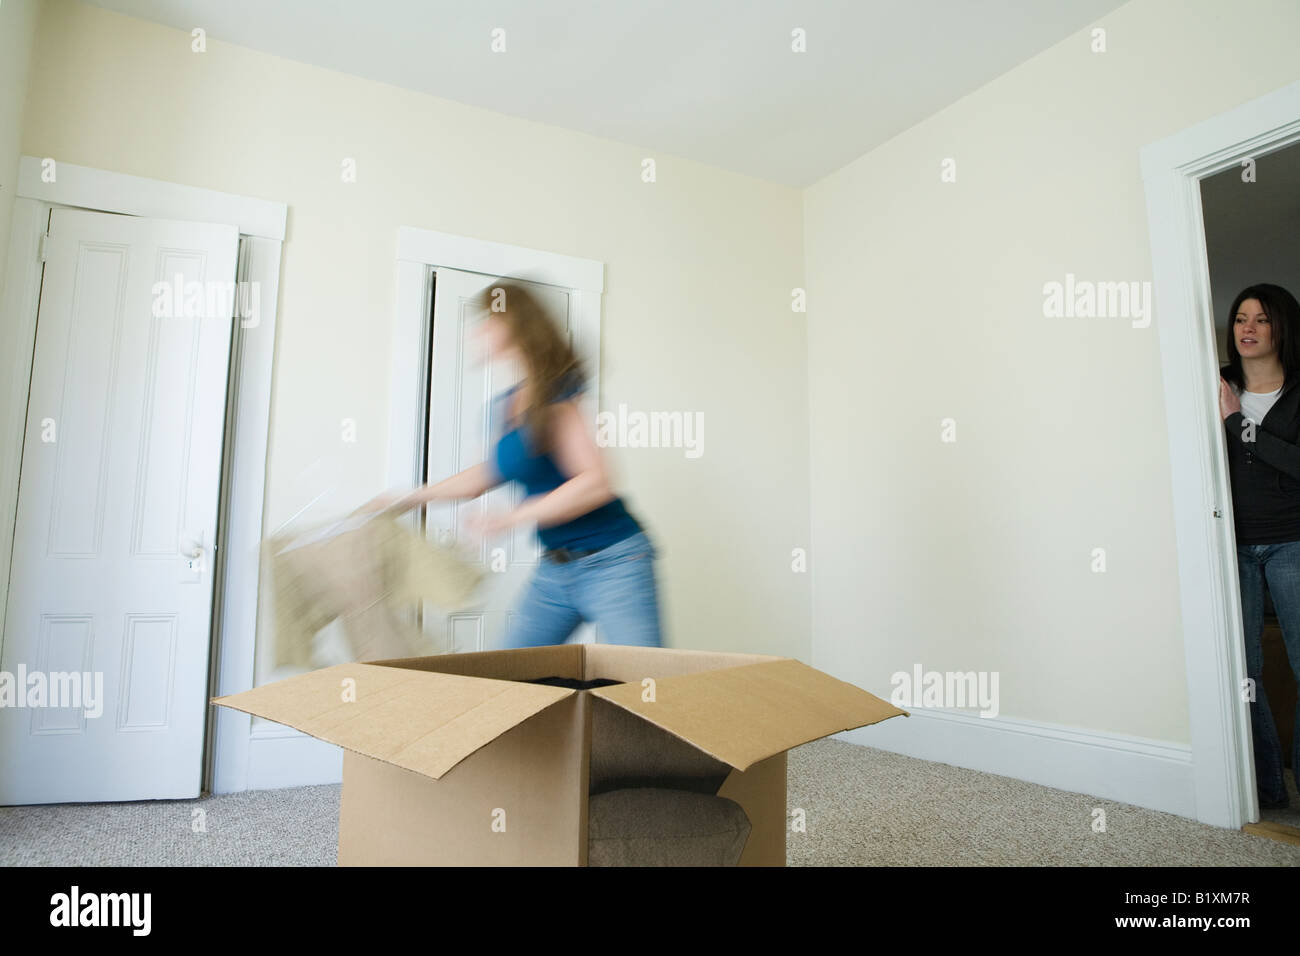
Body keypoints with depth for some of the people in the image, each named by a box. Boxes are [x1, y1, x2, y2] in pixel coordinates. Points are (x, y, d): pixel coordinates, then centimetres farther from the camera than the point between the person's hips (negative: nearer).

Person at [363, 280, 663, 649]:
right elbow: (488, 474, 25)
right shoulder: (505, 405, 10)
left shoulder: (557, 392, -14)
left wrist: (512, 518, -19)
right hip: (554, 569, 8)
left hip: (611, 562, -8)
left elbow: (596, 483, -22)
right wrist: (409, 498, 30)